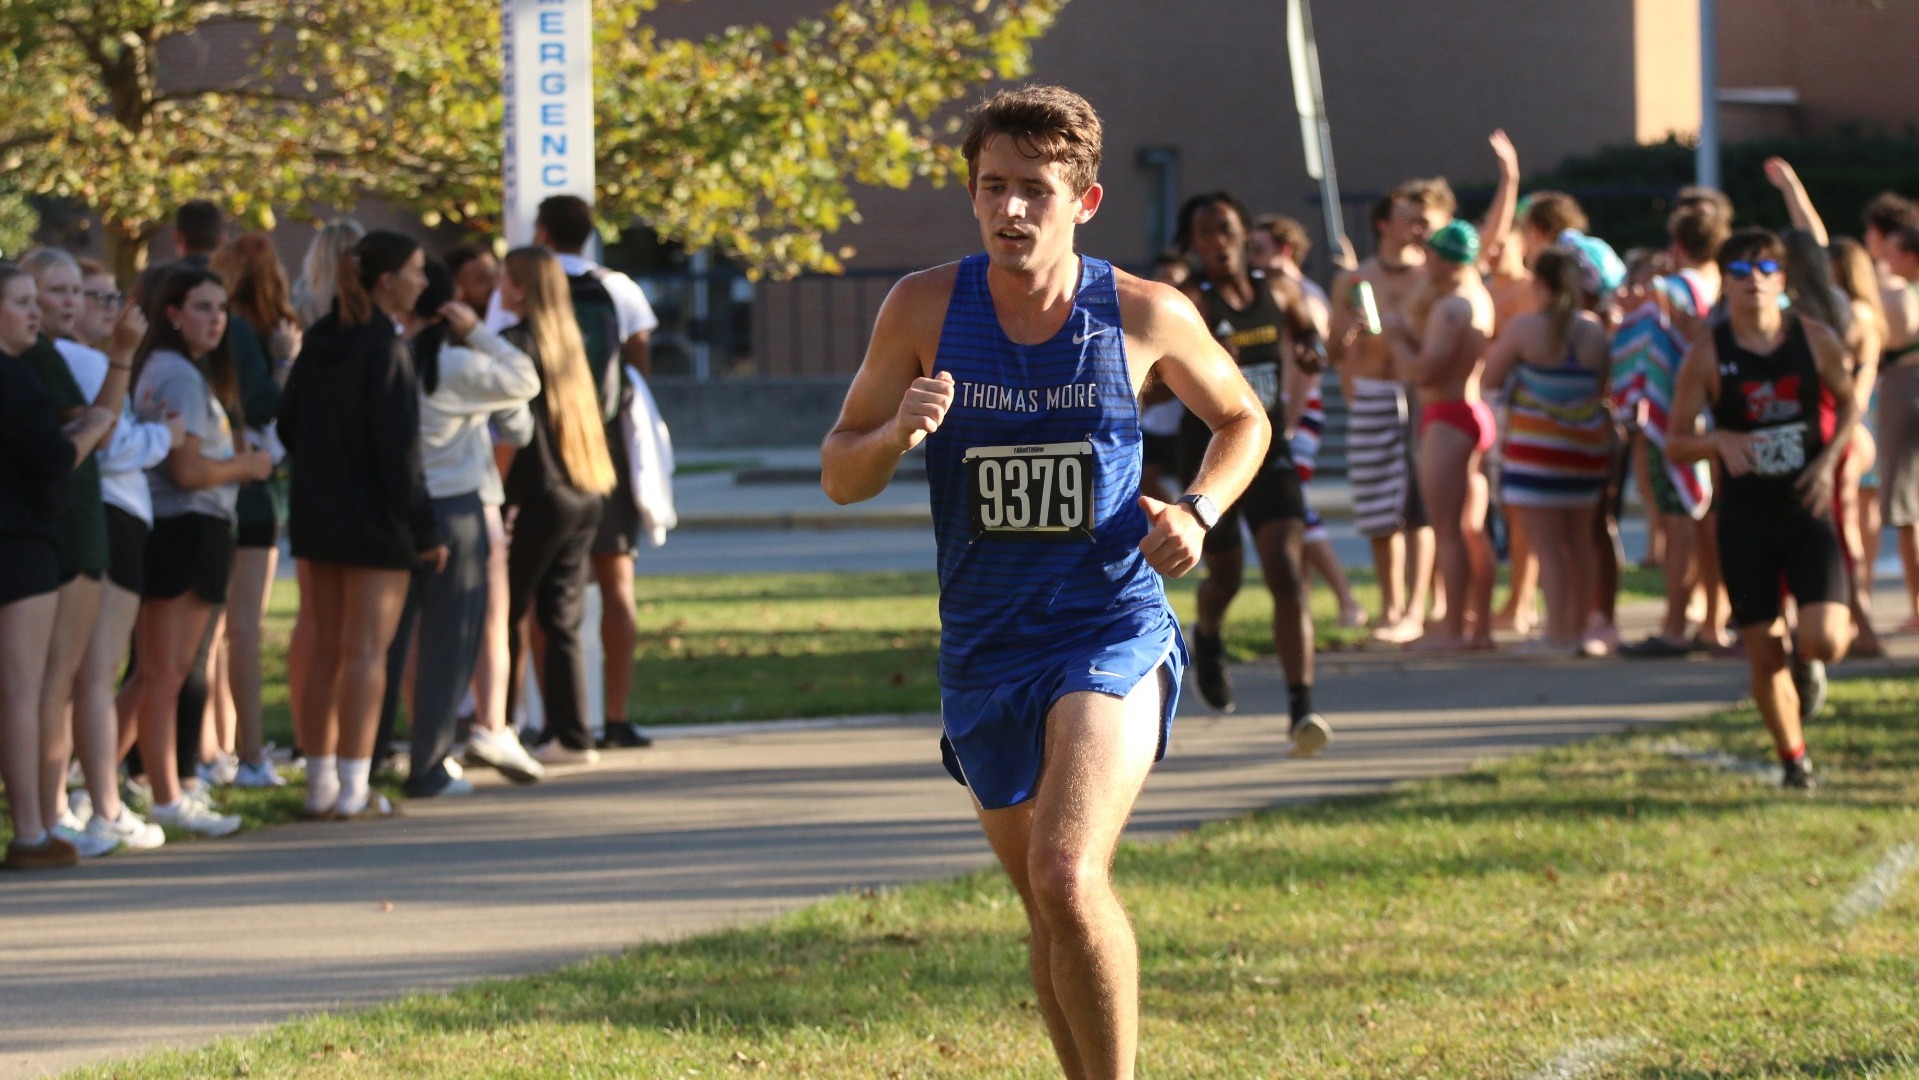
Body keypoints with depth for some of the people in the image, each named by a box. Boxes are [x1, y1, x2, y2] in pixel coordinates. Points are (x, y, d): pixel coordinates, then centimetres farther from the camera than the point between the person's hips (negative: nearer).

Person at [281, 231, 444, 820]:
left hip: (318, 517, 7)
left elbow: (288, 424, 11)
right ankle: (353, 789, -4)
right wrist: (424, 527, -15)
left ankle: (321, 785, 15)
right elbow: (397, 447, -19)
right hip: (375, 523, -7)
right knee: (365, 652, -3)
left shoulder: (319, 341, 7)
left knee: (325, 654, 12)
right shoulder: (384, 348, -17)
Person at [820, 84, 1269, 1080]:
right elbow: (839, 476, 3)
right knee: (1048, 912, 14)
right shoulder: (925, 309, -4)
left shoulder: (1146, 316, -6)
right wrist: (899, 433, -19)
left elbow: (1242, 419, 13)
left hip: (1113, 632, -3)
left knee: (1068, 881, -24)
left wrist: (1197, 513, -5)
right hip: (983, 648, 3)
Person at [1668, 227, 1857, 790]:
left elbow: (1849, 405, 13)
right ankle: (1794, 759, 22)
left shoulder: (1816, 341, -2)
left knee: (1826, 641, -16)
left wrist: (1829, 461, -4)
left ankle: (1805, 657, 22)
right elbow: (1676, 438, 1)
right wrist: (1720, 442, -20)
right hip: (1744, 517, 0)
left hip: (1807, 512, 0)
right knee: (1764, 655, 1)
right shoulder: (1707, 355, -4)